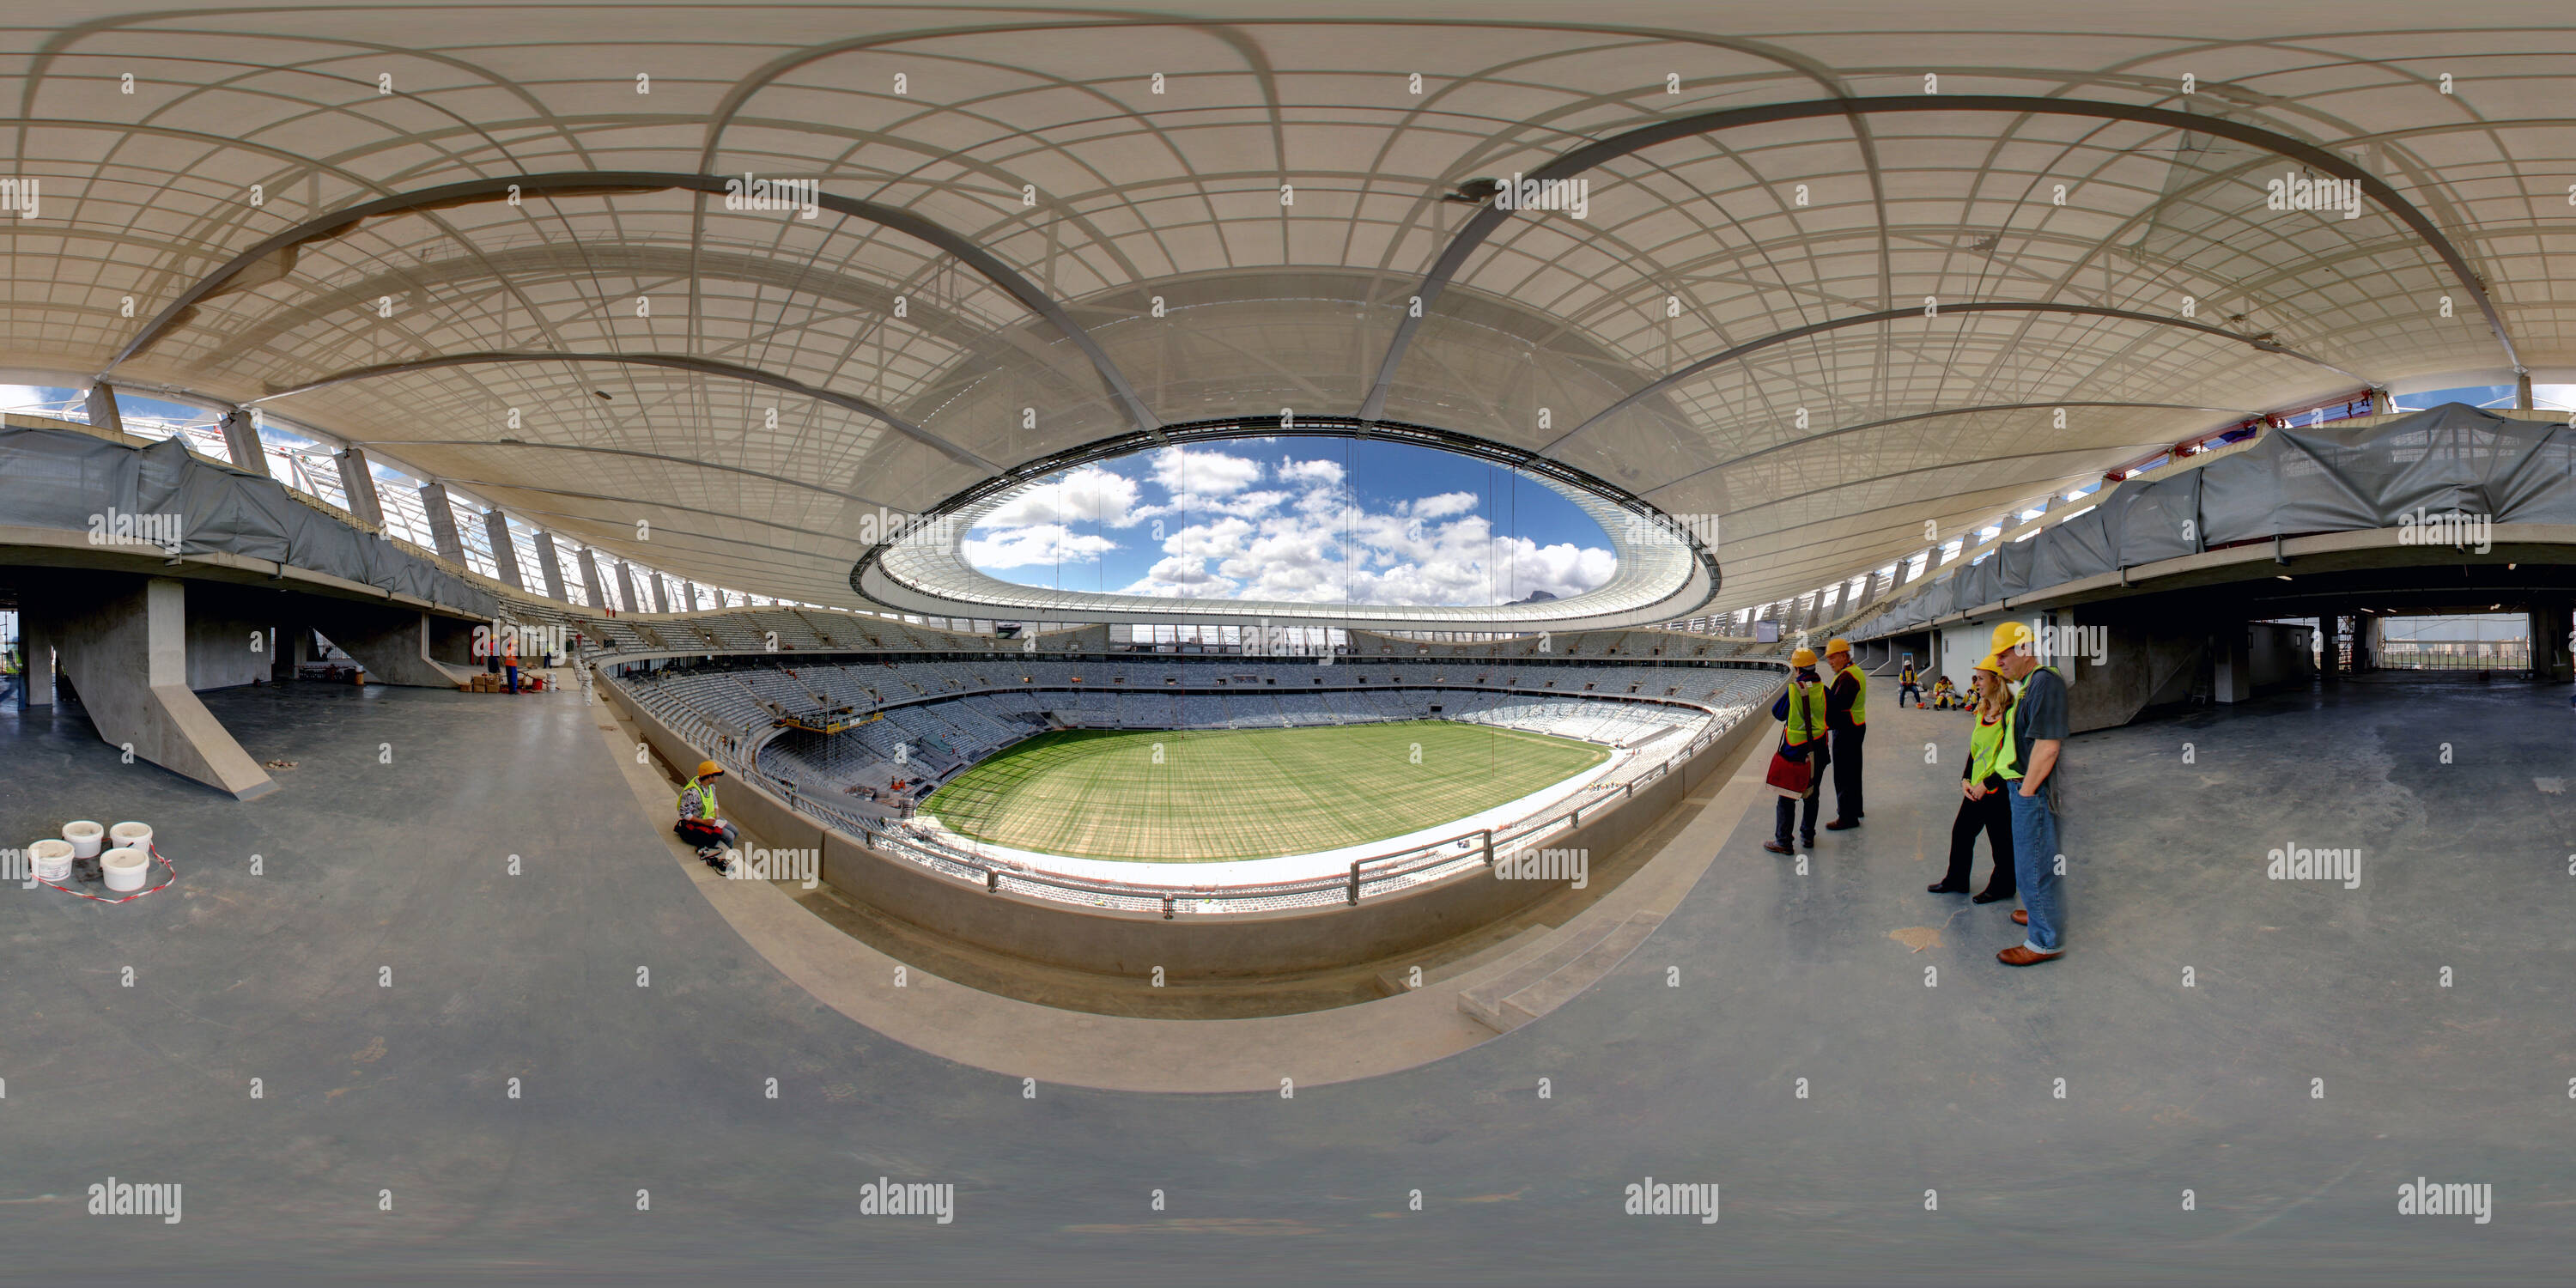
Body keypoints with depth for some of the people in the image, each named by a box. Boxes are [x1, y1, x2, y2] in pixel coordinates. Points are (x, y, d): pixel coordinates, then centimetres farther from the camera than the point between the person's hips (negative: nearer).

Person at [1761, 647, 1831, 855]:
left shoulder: (1793, 690, -13)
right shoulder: (1822, 690, -5)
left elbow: (1777, 713, 1)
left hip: (1795, 748, -4)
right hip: (1818, 748, 4)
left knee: (1787, 795, 1)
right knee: (1811, 794, 17)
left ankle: (1783, 841, 2)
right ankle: (1808, 835, 26)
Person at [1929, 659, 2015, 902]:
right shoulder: (1982, 713, 9)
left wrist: (1987, 784, -18)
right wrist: (1965, 779, 3)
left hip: (1998, 791, -8)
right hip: (1976, 790, 8)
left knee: (2001, 841, 6)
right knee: (1961, 831, 15)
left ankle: (2002, 887, 22)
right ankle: (1956, 880, 29)